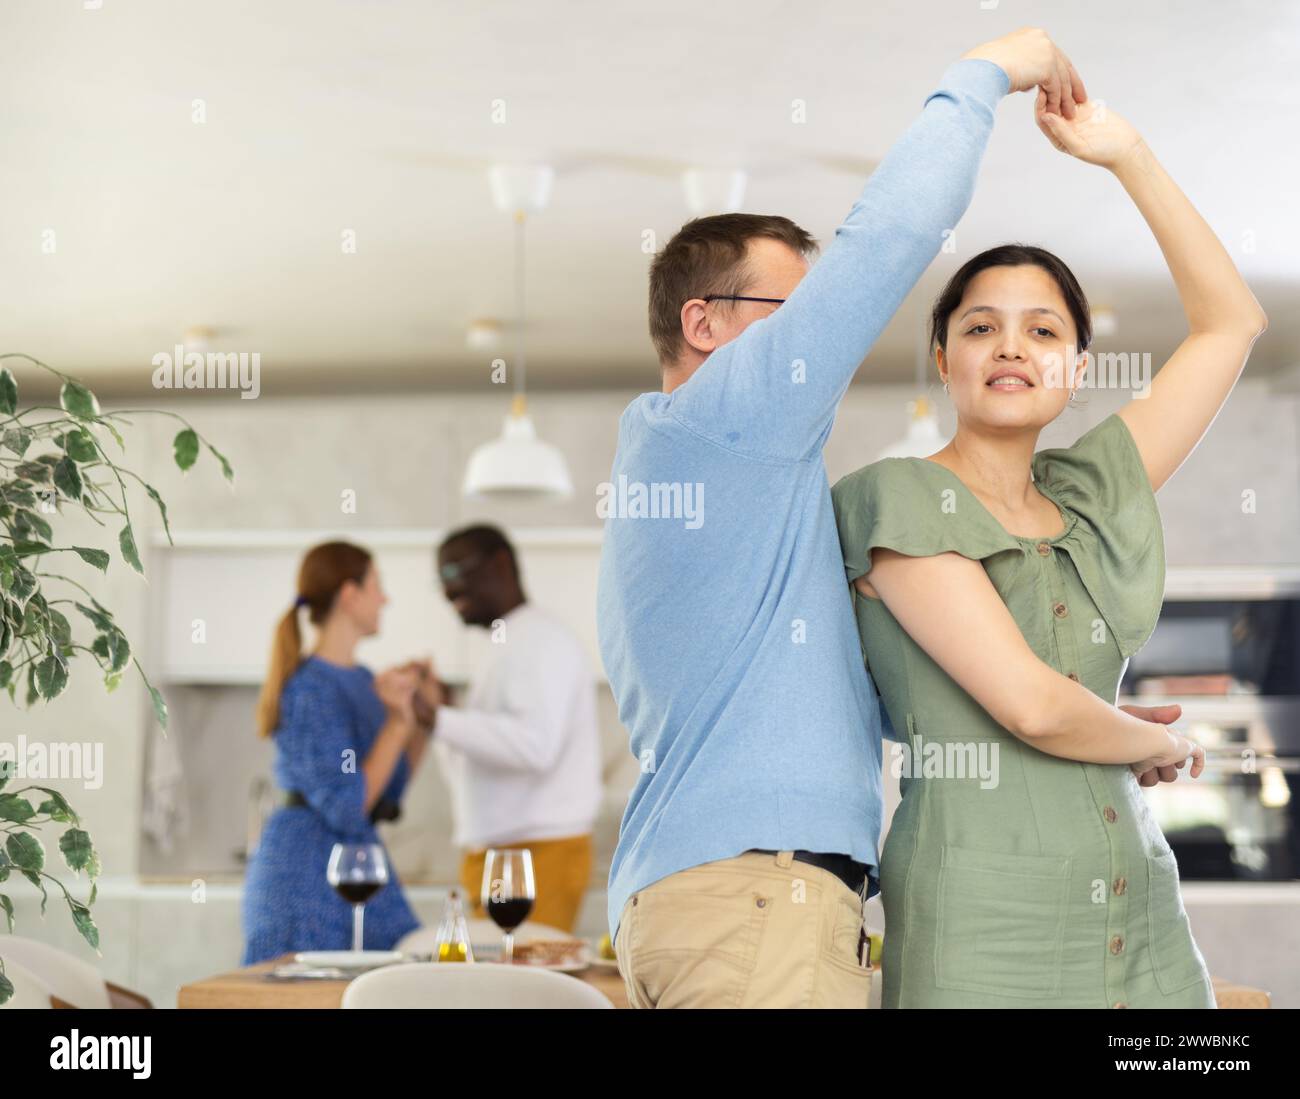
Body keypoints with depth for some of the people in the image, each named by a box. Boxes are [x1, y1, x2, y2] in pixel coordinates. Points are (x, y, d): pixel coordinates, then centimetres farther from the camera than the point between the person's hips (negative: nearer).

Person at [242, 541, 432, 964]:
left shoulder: (362, 680, 11)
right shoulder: (310, 688, -16)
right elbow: (346, 808, -18)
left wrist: (423, 714, 11)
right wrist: (397, 723, -19)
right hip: (308, 869, -9)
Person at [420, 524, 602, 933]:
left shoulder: (540, 638, -8)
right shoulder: (507, 646, 22)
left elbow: (535, 744, -24)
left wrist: (436, 716, -22)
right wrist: (436, 715, 5)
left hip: (539, 854, -9)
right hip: (493, 856, 9)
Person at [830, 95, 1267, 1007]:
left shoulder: (1095, 494, 12)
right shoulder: (901, 500, -6)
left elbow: (1231, 322, 18)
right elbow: (1031, 705, -14)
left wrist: (1127, 155, 14)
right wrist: (1165, 743, 4)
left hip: (1141, 930, 6)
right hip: (983, 931, -5)